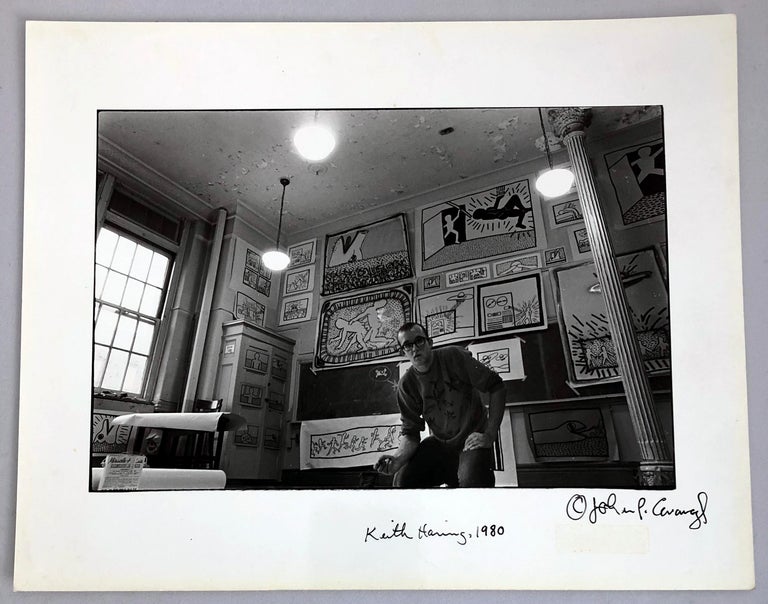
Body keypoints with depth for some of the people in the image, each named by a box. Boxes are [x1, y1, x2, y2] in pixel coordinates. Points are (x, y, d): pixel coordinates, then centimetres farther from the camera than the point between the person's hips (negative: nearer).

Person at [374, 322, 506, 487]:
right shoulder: (407, 385, -6)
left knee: (471, 480, -33)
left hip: (471, 439, -3)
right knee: (402, 478, -14)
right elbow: (410, 432, -3)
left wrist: (490, 435, -18)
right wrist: (398, 458, -25)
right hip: (439, 443, 4)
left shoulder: (454, 356, -16)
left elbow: (496, 387, -14)